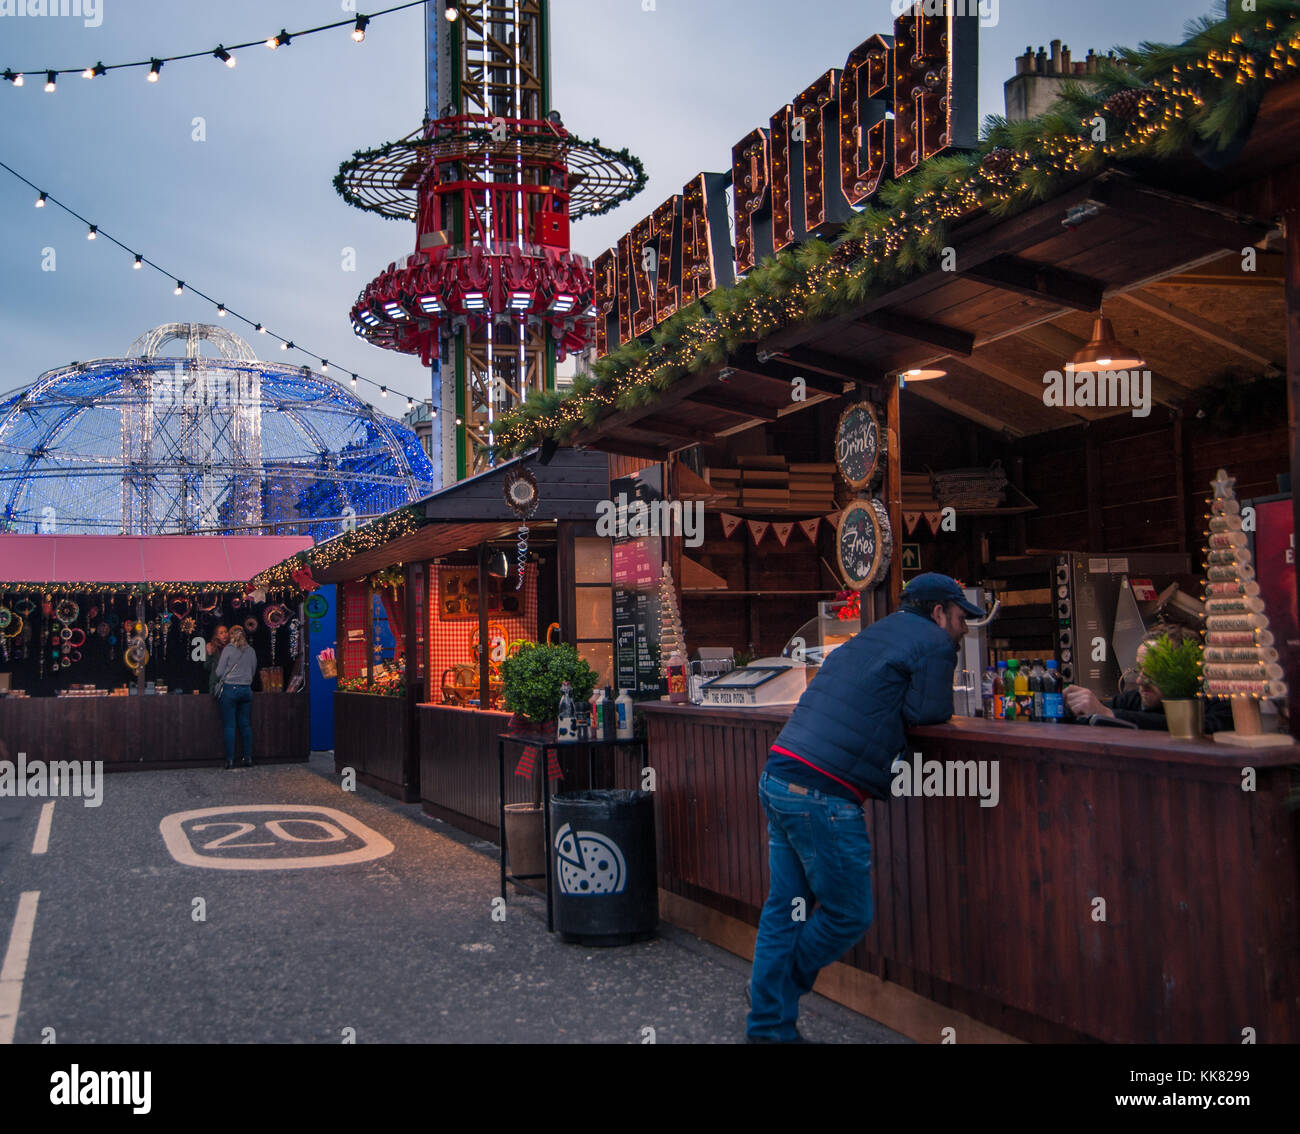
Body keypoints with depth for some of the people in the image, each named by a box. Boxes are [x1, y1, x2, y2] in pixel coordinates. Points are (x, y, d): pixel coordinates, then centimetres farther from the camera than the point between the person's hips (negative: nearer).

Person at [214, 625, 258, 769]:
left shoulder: (228, 649, -5)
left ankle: (230, 759, -2)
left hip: (230, 688, -4)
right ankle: (248, 758, 7)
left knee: (229, 726, 0)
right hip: (246, 689, 4)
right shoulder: (251, 651, 6)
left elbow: (219, 672, -3)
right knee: (246, 725, 8)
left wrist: (220, 681, 16)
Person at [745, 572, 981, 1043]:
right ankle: (786, 986, 22)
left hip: (778, 776, 9)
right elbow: (930, 713, -5)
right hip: (821, 795, -9)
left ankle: (768, 1024, 18)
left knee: (785, 909, 13)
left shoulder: (870, 637, 24)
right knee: (850, 915, 6)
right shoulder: (933, 643, -1)